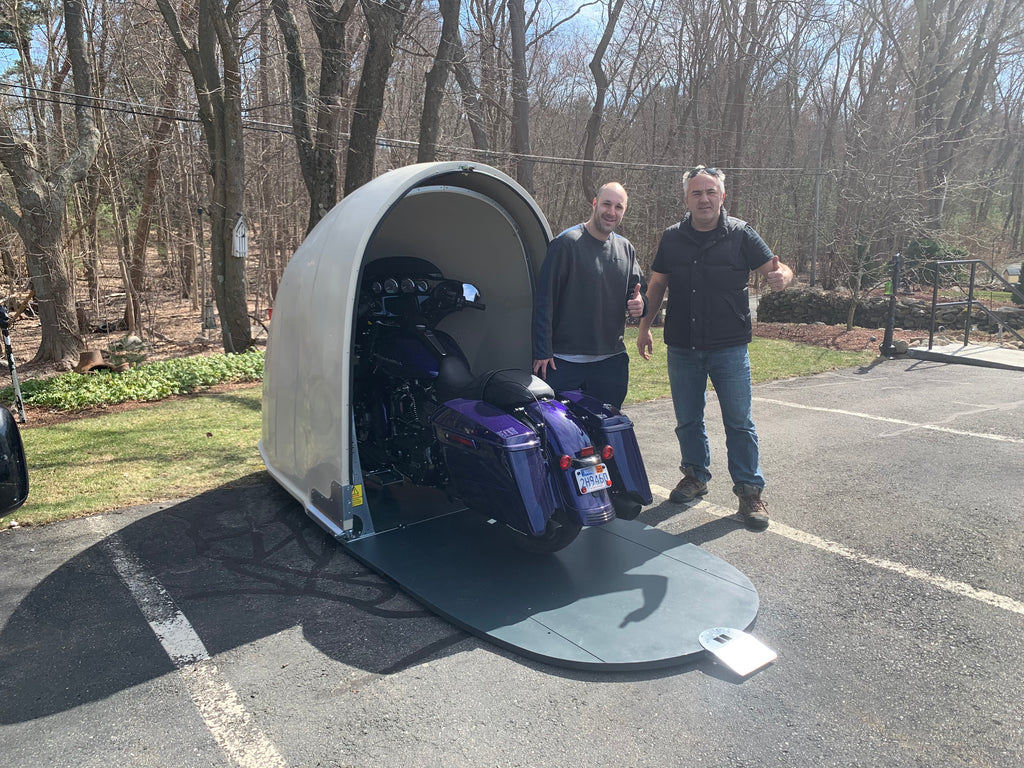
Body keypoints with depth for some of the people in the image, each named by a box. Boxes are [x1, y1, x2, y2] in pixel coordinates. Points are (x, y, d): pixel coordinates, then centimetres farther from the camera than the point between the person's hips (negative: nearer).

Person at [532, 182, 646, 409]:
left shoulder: (625, 249, 12)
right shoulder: (566, 243, -7)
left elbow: (637, 288, 23)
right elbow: (545, 300, -10)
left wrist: (639, 303, -3)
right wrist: (543, 351, -14)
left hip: (612, 361, 6)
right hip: (564, 363, -5)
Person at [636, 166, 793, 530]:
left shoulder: (740, 234, -2)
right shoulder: (672, 238, 5)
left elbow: (776, 269, -4)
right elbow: (656, 285, 12)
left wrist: (782, 276, -28)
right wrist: (644, 328, 9)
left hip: (729, 348, -3)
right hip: (682, 348, 3)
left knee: (739, 421, 1)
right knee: (687, 419, 12)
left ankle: (750, 490, 12)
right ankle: (696, 475, 31)